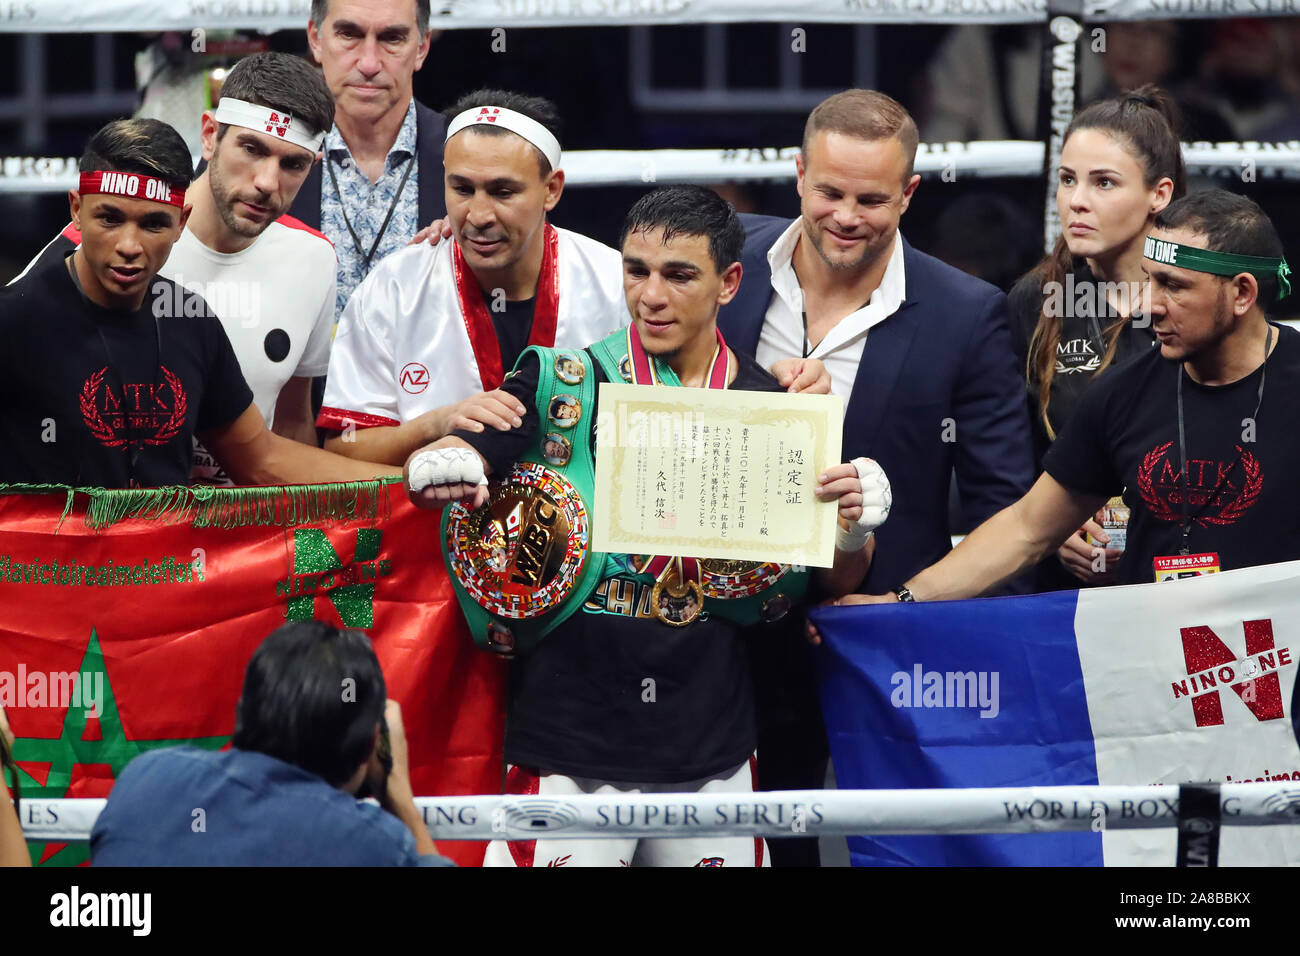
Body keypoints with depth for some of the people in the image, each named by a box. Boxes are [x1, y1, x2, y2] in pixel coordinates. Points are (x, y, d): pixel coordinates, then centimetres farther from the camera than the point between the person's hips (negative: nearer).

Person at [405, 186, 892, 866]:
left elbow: (837, 581, 11)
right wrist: (438, 471, -31)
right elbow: (440, 471, -7)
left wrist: (854, 527, -12)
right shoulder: (567, 385, 1)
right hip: (572, 739, -2)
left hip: (712, 747, 2)